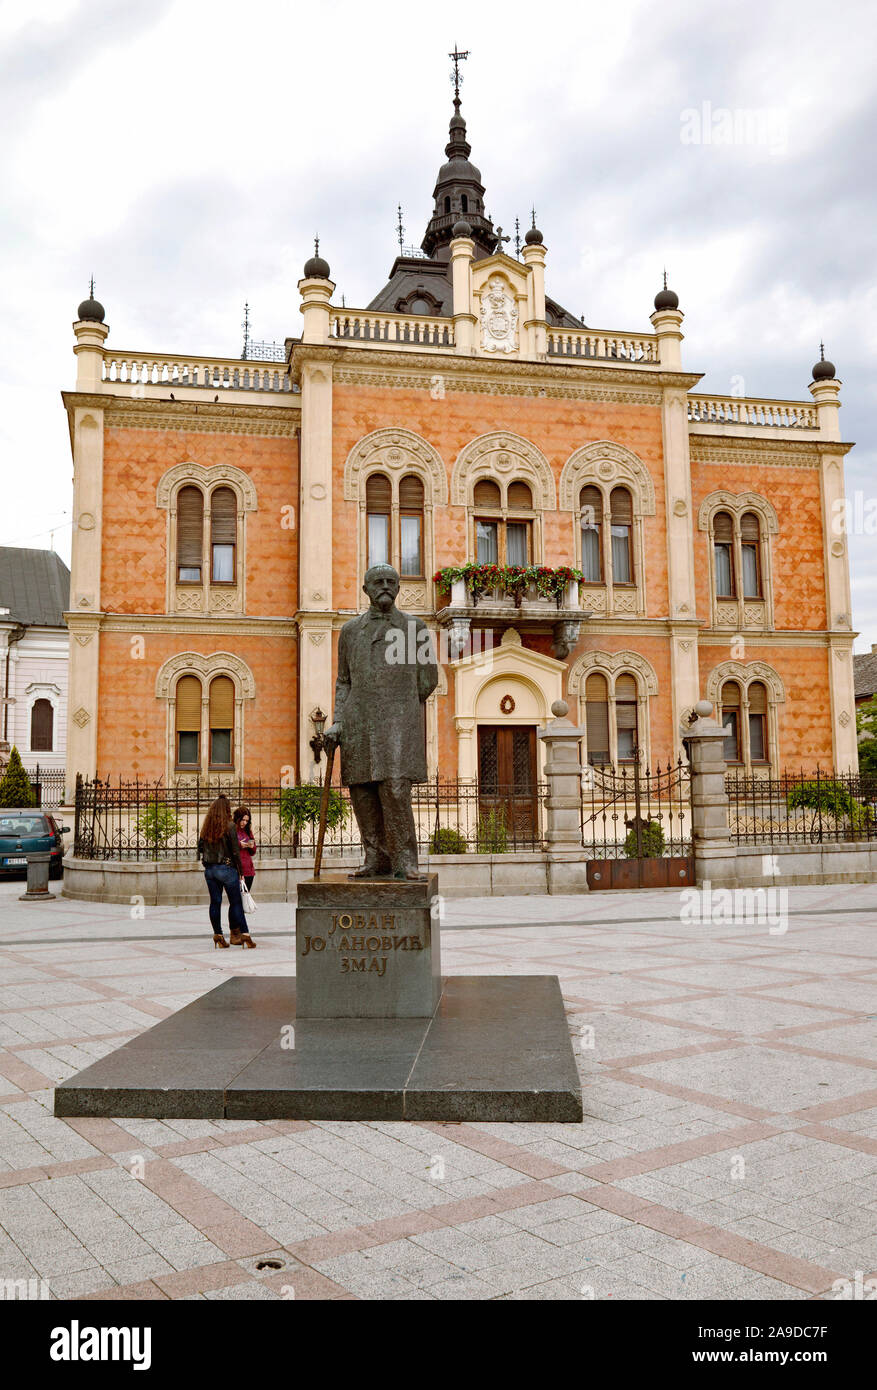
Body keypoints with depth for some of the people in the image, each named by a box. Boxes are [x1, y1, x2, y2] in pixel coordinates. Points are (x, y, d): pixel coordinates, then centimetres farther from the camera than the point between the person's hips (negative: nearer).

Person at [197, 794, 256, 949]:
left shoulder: (206, 827, 5)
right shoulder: (229, 826, -10)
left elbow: (201, 849, 9)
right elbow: (235, 851, -10)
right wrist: (239, 872, -3)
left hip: (209, 870, 5)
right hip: (226, 868, -5)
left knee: (215, 902, 9)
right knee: (236, 902, 1)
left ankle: (217, 934, 11)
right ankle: (244, 934, 1)